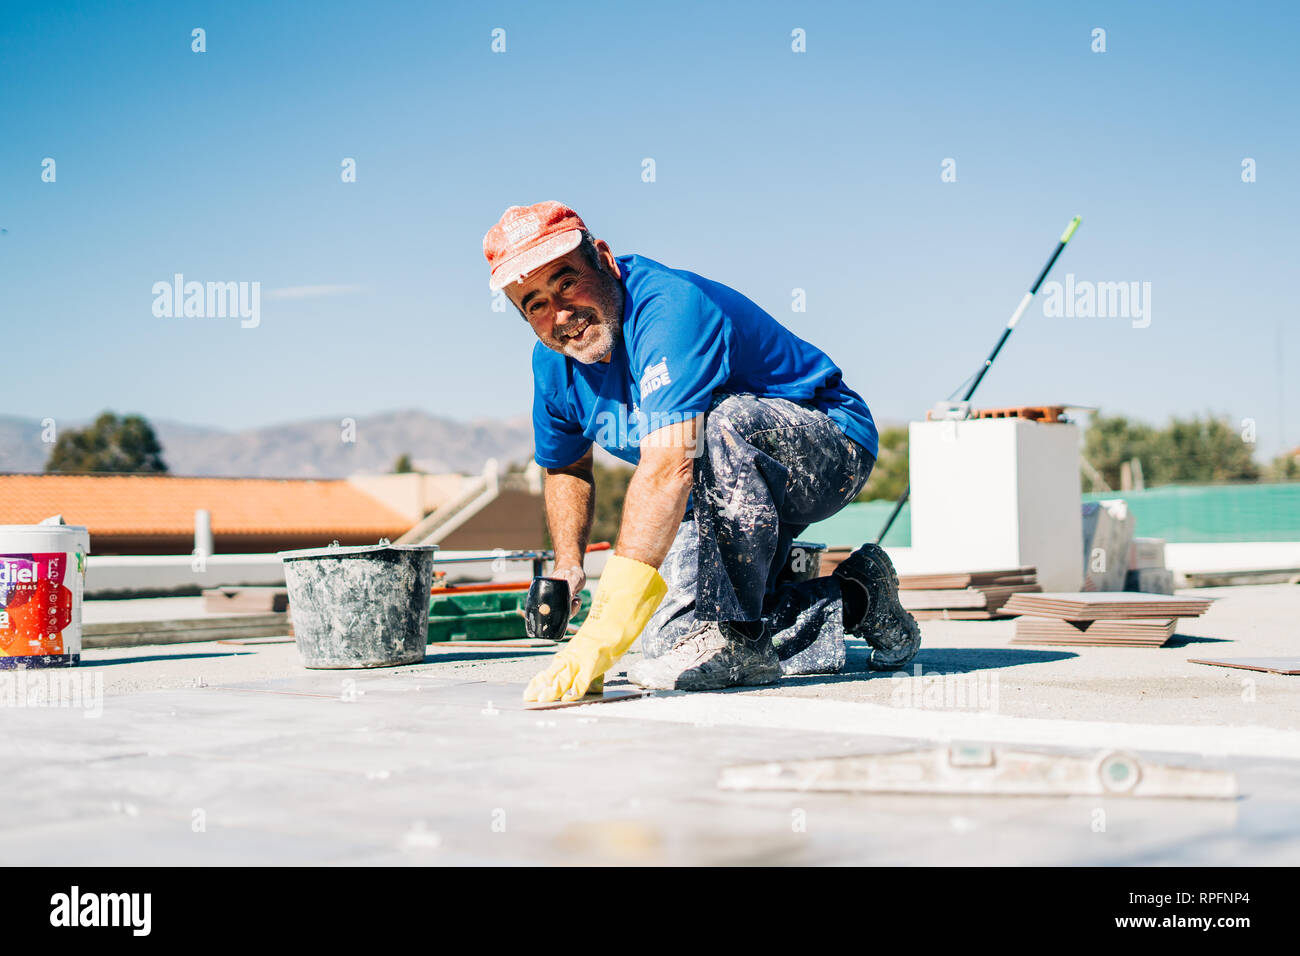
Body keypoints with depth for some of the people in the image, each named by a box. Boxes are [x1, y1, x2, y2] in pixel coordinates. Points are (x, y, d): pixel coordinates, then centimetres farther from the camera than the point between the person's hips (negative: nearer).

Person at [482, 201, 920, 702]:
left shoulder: (670, 306, -33)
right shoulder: (552, 362, -4)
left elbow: (667, 469, -45)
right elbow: (566, 467, 17)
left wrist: (604, 632, -51)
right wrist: (566, 568, -1)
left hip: (831, 445, -8)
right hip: (728, 491, 8)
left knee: (720, 422, -39)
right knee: (670, 638, -9)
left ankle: (734, 636, -26)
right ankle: (850, 600, 11)